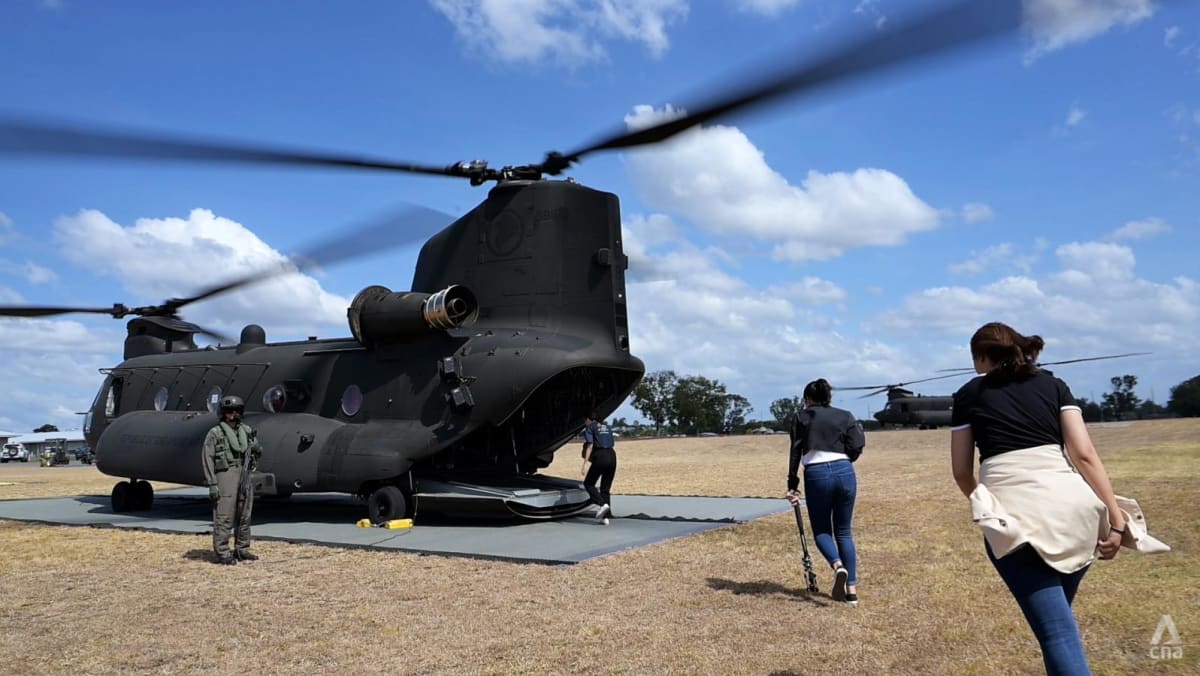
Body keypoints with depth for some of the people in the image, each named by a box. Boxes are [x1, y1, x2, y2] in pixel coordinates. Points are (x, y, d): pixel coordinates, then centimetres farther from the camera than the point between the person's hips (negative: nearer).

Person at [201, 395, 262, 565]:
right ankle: (222, 553, 3)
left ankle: (242, 550, 19)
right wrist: (212, 484, -12)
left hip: (245, 476, 6)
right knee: (224, 517, -4)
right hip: (225, 475, -6)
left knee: (244, 516, 10)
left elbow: (258, 452, 21)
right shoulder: (215, 433, -3)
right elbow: (208, 459, -7)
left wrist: (256, 448, -5)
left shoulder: (246, 430, 12)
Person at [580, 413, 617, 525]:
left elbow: (590, 446, -7)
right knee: (606, 488, 12)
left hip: (600, 457, -6)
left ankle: (602, 504, -11)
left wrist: (584, 464, -10)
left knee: (588, 483, 9)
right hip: (612, 457, 6)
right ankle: (605, 517, 7)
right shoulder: (607, 428, 25)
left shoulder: (589, 428, 5)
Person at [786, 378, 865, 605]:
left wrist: (792, 486, 3)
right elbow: (856, 448, 2)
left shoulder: (801, 417, 10)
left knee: (821, 530, 13)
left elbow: (796, 452, 3)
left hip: (816, 475, -2)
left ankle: (837, 565, -16)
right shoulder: (845, 416, 14)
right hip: (845, 472, 2)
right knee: (844, 531, 14)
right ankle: (852, 589, 10)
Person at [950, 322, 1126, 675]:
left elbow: (961, 470, 17)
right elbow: (1084, 454, 4)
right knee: (1057, 612, 25)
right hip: (1069, 505, 4)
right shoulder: (1054, 385, 18)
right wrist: (1115, 517, 4)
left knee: (1057, 630, -5)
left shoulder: (968, 394, 13)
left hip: (1012, 511, -3)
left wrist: (982, 500, 36)